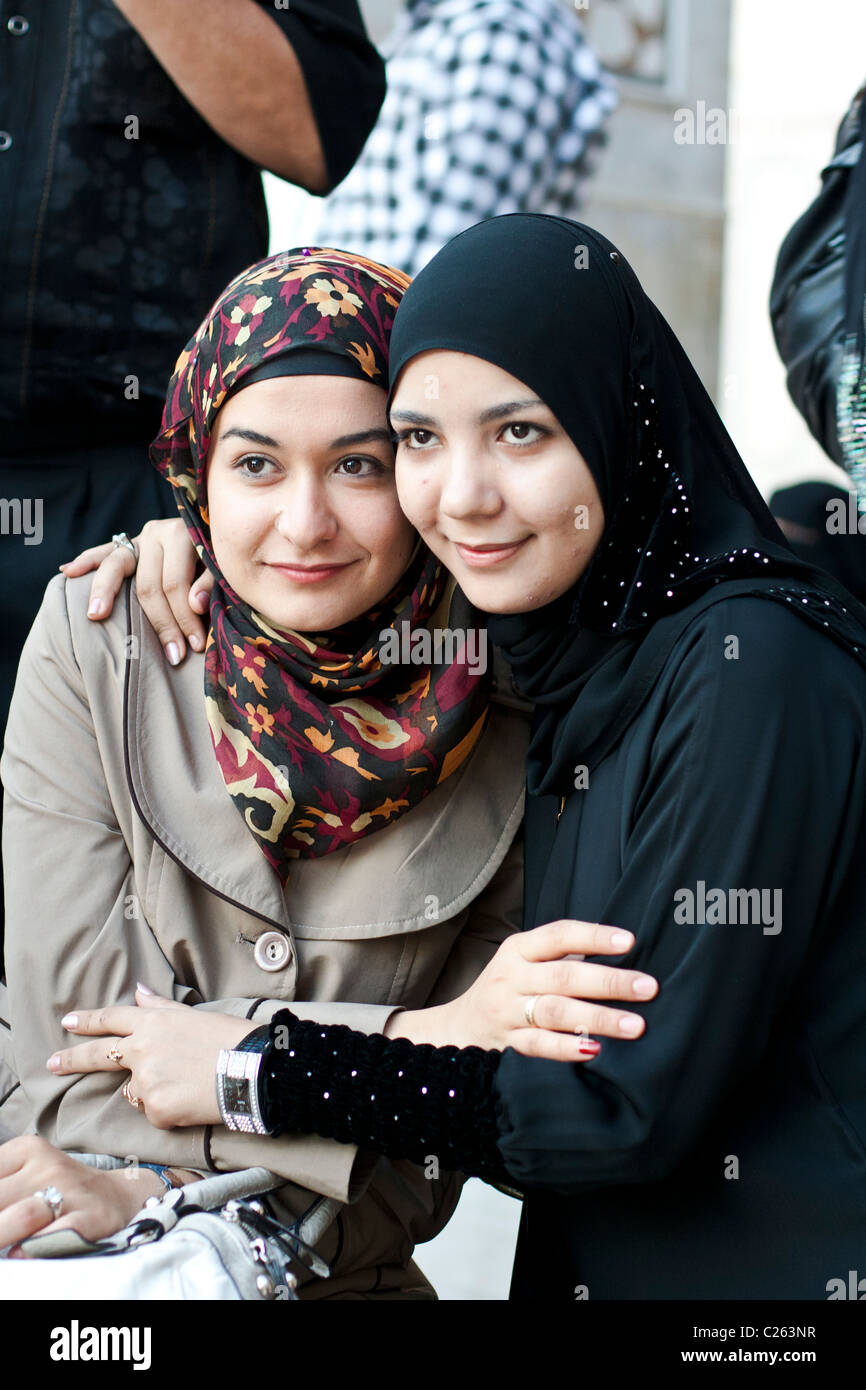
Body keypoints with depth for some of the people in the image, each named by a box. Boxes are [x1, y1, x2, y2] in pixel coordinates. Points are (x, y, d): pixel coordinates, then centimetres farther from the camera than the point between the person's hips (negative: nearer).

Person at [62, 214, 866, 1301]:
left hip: (777, 1266, -7)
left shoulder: (752, 669, -19)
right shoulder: (571, 646, 3)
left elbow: (639, 1107, -20)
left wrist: (266, 1071, -13)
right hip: (598, 1258, 7)